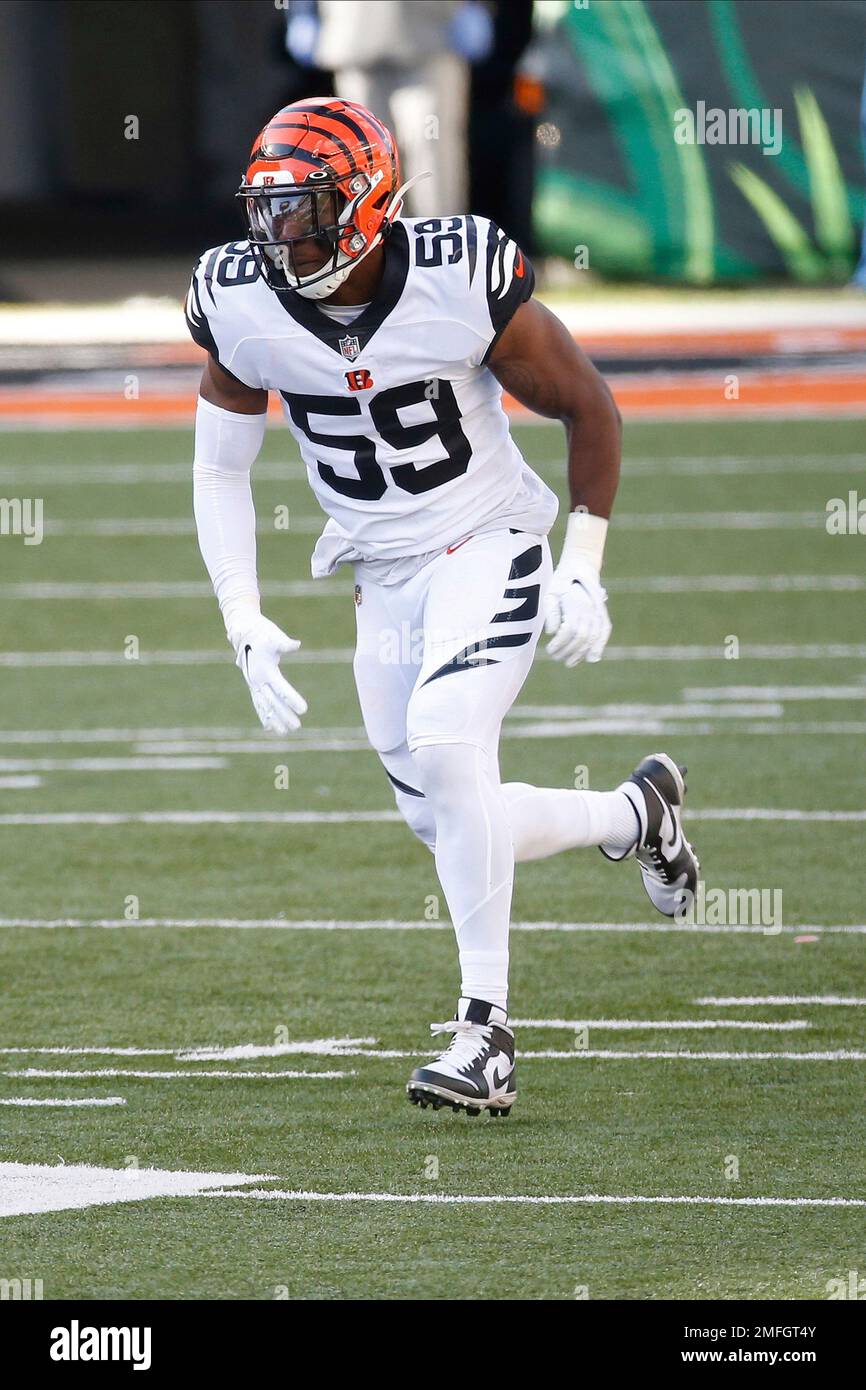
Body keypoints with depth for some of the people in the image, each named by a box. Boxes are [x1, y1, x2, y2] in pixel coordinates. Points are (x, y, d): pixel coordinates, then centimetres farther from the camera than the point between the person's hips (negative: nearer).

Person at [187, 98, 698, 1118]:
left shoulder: (461, 281, -21)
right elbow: (219, 470, 4)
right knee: (448, 825, 4)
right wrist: (245, 626, -4)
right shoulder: (242, 304, -10)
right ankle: (636, 816, 34)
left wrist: (583, 572, -9)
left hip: (489, 545, -5)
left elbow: (588, 409, -7)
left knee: (445, 739, -27)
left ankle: (485, 1034, -21)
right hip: (384, 577, 5)